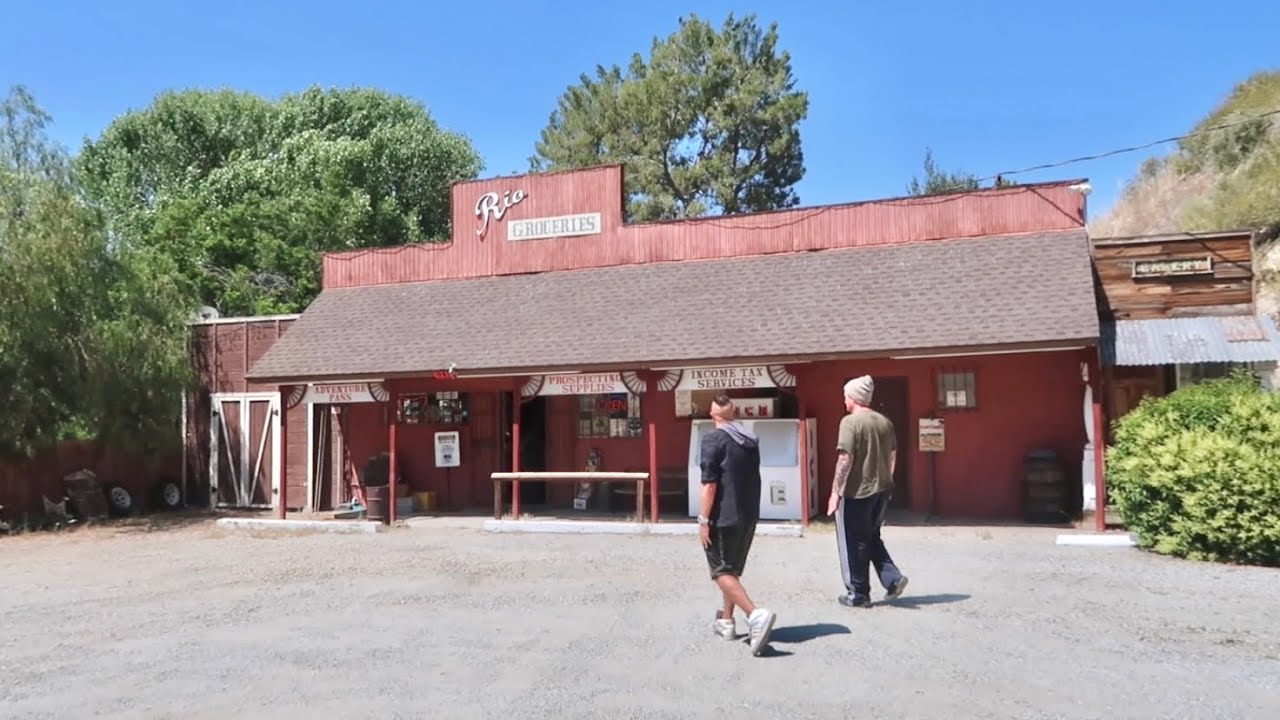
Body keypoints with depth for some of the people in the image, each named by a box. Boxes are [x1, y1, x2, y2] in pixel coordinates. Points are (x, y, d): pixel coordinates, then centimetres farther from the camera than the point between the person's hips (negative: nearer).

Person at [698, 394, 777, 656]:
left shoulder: (714, 439, -13)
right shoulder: (751, 439, 10)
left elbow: (710, 483, -18)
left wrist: (704, 520, -14)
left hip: (724, 517, -7)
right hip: (748, 516, 7)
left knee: (722, 571, -3)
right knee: (733, 569, 19)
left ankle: (756, 615, -20)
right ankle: (727, 621, 25)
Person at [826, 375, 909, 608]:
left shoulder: (850, 422, -14)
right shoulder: (885, 422, 8)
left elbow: (845, 459, -19)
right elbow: (893, 457, 13)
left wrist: (835, 491, -15)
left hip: (857, 492, -7)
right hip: (882, 490, 7)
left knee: (854, 544, 6)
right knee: (872, 538, 23)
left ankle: (858, 595, 13)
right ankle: (893, 578, 9)